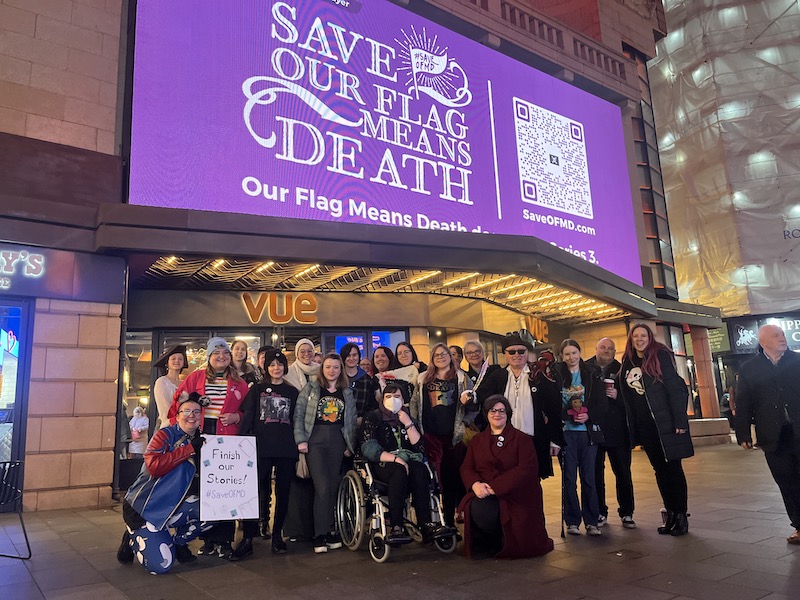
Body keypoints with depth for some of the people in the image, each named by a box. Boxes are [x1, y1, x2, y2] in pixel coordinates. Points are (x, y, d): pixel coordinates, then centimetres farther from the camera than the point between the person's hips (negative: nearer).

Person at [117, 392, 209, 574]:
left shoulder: (201, 441, 5)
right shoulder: (165, 435, -12)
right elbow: (154, 465, -30)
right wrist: (189, 449, -27)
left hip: (172, 507, 6)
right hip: (143, 506, -6)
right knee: (160, 564, -17)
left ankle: (179, 543, 7)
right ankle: (133, 538, 12)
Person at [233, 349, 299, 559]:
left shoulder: (292, 392, 13)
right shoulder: (257, 389, 9)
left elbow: (296, 421, 13)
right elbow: (247, 416, 3)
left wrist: (300, 444, 6)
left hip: (286, 448, 2)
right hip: (261, 447, -1)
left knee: (282, 492, 6)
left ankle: (277, 535, 17)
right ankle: (247, 539, -1)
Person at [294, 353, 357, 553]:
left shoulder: (347, 393, 14)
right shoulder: (311, 388, 6)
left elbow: (352, 421, 13)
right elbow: (298, 415, 1)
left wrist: (350, 445, 6)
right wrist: (300, 439, -7)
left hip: (337, 441, 3)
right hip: (315, 439, -3)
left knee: (333, 488, 6)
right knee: (322, 487, -11)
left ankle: (329, 531, 19)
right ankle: (320, 535, -3)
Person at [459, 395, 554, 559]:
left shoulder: (522, 439, 4)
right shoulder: (477, 440, 17)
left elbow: (527, 468, -9)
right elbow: (466, 468, 11)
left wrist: (495, 487, -18)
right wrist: (475, 484, -14)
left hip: (516, 497, -3)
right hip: (484, 495, 3)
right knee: (478, 510, -30)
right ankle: (496, 543, 0)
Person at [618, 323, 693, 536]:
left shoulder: (660, 356, -6)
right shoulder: (627, 363, 9)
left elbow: (675, 388, -11)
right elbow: (626, 396, 12)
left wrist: (680, 421, -16)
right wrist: (632, 427, 8)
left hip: (665, 423, -5)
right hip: (644, 426, 5)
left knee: (673, 468, 2)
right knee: (660, 470, 11)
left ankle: (681, 516, 13)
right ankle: (670, 514, 21)